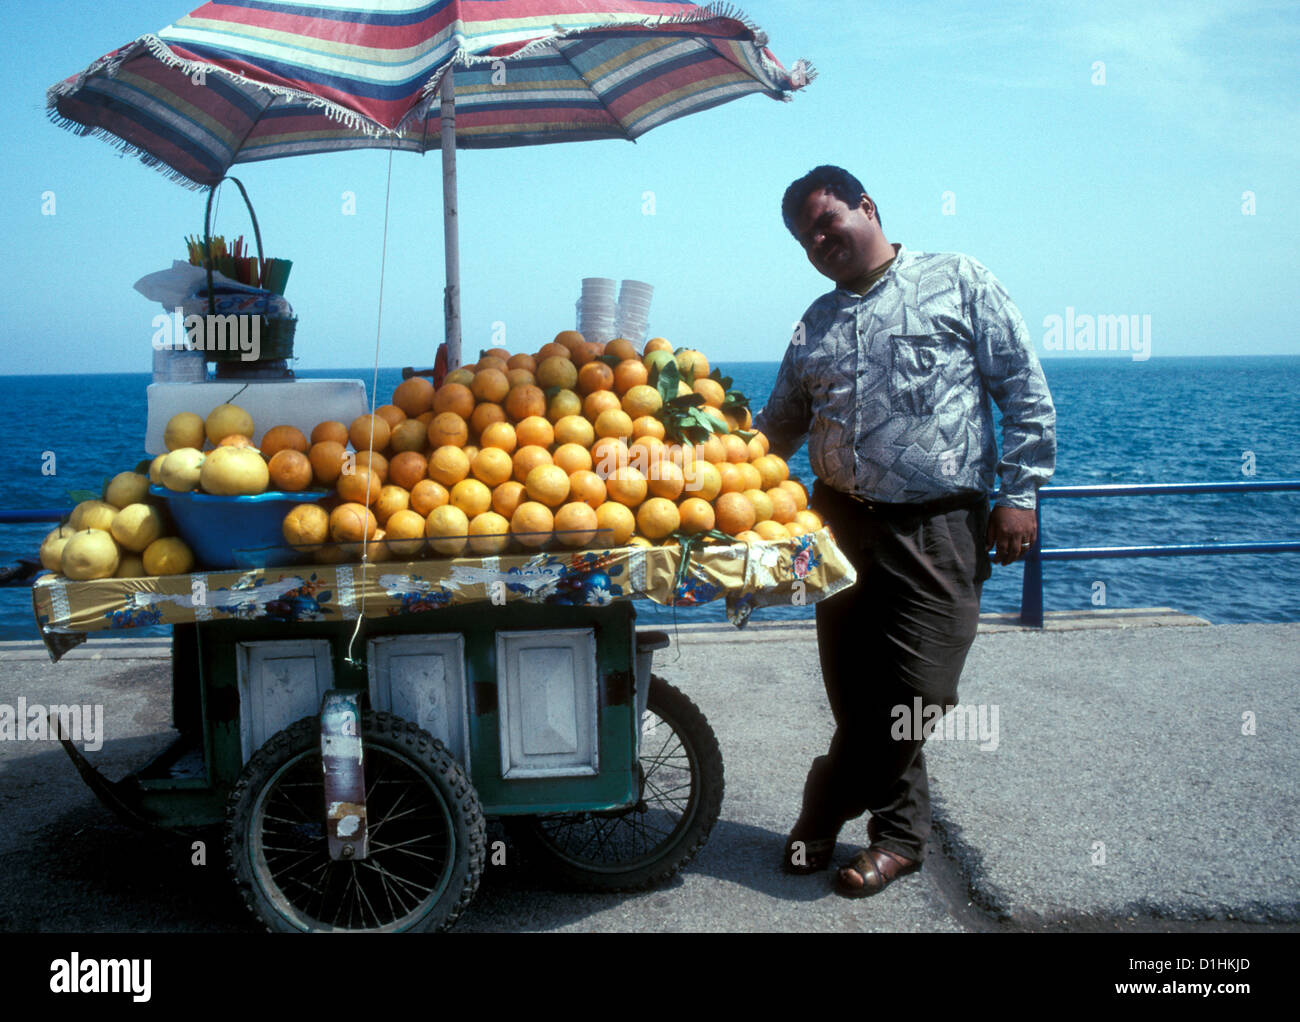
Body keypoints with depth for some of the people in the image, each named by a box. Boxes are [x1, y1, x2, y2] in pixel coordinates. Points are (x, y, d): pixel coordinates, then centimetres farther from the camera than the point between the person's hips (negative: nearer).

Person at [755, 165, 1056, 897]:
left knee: (913, 695, -6)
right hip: (842, 525, 5)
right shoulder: (815, 325, 18)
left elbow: (1028, 396, 2)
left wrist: (1019, 492, -5)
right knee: (856, 692, 6)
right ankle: (900, 834, 23)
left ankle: (826, 812, 13)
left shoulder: (958, 283, 4)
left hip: (938, 530, -4)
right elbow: (780, 428, 23)